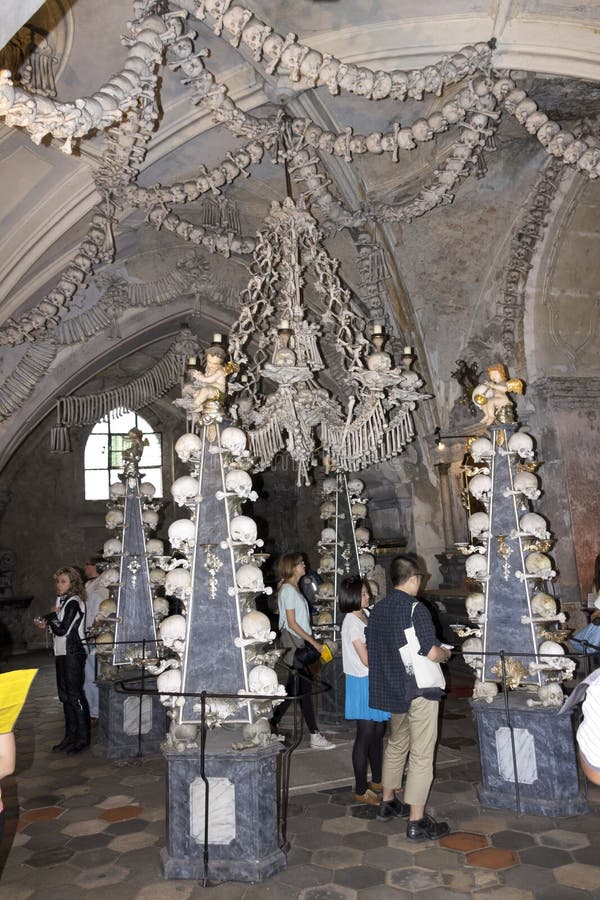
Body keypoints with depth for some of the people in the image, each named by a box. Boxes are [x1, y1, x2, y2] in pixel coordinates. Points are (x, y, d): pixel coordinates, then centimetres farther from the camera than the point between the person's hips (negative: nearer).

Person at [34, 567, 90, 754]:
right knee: (65, 695, 12)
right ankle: (70, 736, 21)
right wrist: (46, 621, -2)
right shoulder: (62, 600, 13)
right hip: (62, 653, 9)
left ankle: (83, 738, 3)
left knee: (75, 695, -5)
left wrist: (48, 622, -3)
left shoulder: (74, 602, -15)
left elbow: (63, 630, -19)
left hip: (73, 653, -9)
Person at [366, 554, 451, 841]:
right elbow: (431, 653, -20)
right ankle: (416, 822, 7)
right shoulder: (415, 609, -18)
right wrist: (445, 653, 1)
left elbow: (370, 651, 13)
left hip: (390, 689, 7)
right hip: (419, 690, -7)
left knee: (396, 744, 23)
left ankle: (388, 802, 34)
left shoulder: (377, 609, 5)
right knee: (421, 754, 1)